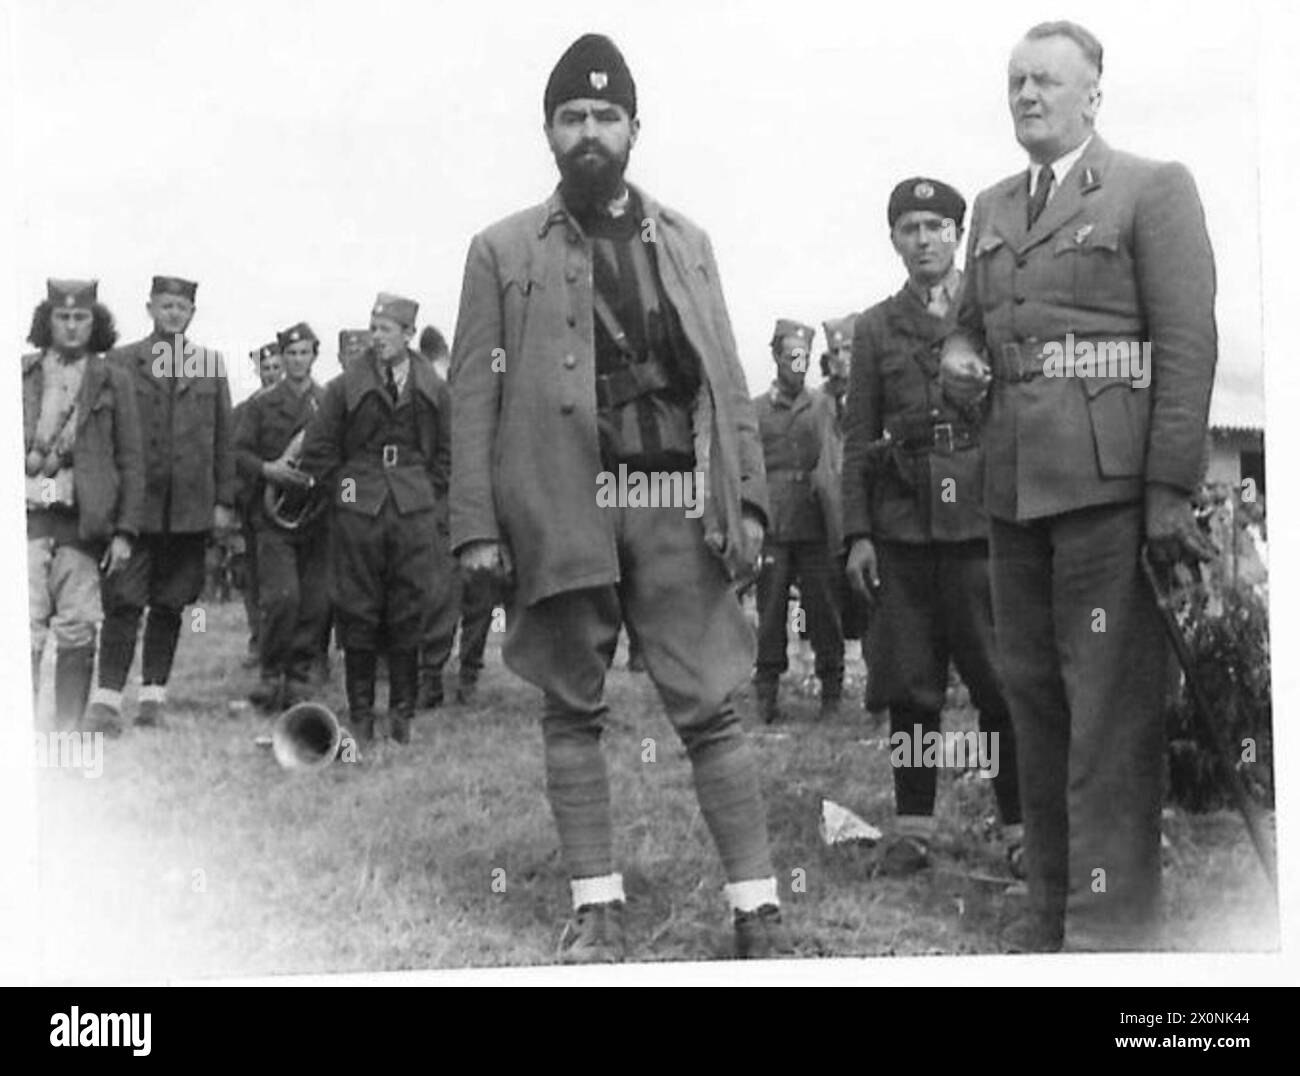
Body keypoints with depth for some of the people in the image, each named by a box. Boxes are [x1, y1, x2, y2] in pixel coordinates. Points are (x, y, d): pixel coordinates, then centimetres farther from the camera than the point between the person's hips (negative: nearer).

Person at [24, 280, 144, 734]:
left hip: (81, 521, 0)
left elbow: (131, 461, 8)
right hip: (26, 516, 0)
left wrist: (125, 531, 1)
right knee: (25, 632, -6)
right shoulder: (19, 374, 10)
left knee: (78, 635, 0)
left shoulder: (112, 382, 9)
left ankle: (70, 728, 10)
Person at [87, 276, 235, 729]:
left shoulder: (210, 366, 10)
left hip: (190, 507, 2)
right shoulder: (120, 363, 5)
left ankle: (153, 695, 14)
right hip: (134, 504, -2)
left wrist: (224, 501, 6)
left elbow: (223, 437, 11)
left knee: (170, 605, 6)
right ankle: (108, 696, -4)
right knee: (123, 602, -6)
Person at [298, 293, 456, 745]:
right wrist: (341, 491, 2)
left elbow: (445, 453, 14)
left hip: (416, 510, 1)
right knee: (357, 611, 2)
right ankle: (360, 713, 9)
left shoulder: (432, 390, 8)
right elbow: (319, 451, 6)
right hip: (357, 509, -1)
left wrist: (432, 498, 7)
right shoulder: (346, 387, 5)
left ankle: (403, 710, 10)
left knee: (410, 612, 1)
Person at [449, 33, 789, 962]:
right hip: (561, 506, -1)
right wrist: (477, 525, -6)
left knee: (710, 707, 0)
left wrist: (747, 498, 1)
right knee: (572, 710, 5)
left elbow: (726, 381, 12)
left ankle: (757, 904, 4)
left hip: (676, 502, 1)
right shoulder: (503, 251, 8)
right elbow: (474, 392, 3)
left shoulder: (685, 242, 15)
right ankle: (596, 904, 13)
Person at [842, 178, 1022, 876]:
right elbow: (858, 439, 11)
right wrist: (857, 533, 2)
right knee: (909, 685, 4)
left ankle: (1020, 828, 6)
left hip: (985, 521, -2)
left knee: (1000, 681, -2)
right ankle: (913, 826, 12)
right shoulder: (875, 328, 13)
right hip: (902, 528, 2)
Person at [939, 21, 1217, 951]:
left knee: (1109, 701, -6)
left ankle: (1111, 921, -1)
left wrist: (1170, 488, -15)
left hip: (1109, 479, -7)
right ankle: (1052, 904, 22)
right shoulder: (993, 209, 18)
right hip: (1014, 483, 7)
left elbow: (1189, 344, -8)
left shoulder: (1153, 190, -1)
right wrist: (959, 359, 4)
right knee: (1033, 692, 11)